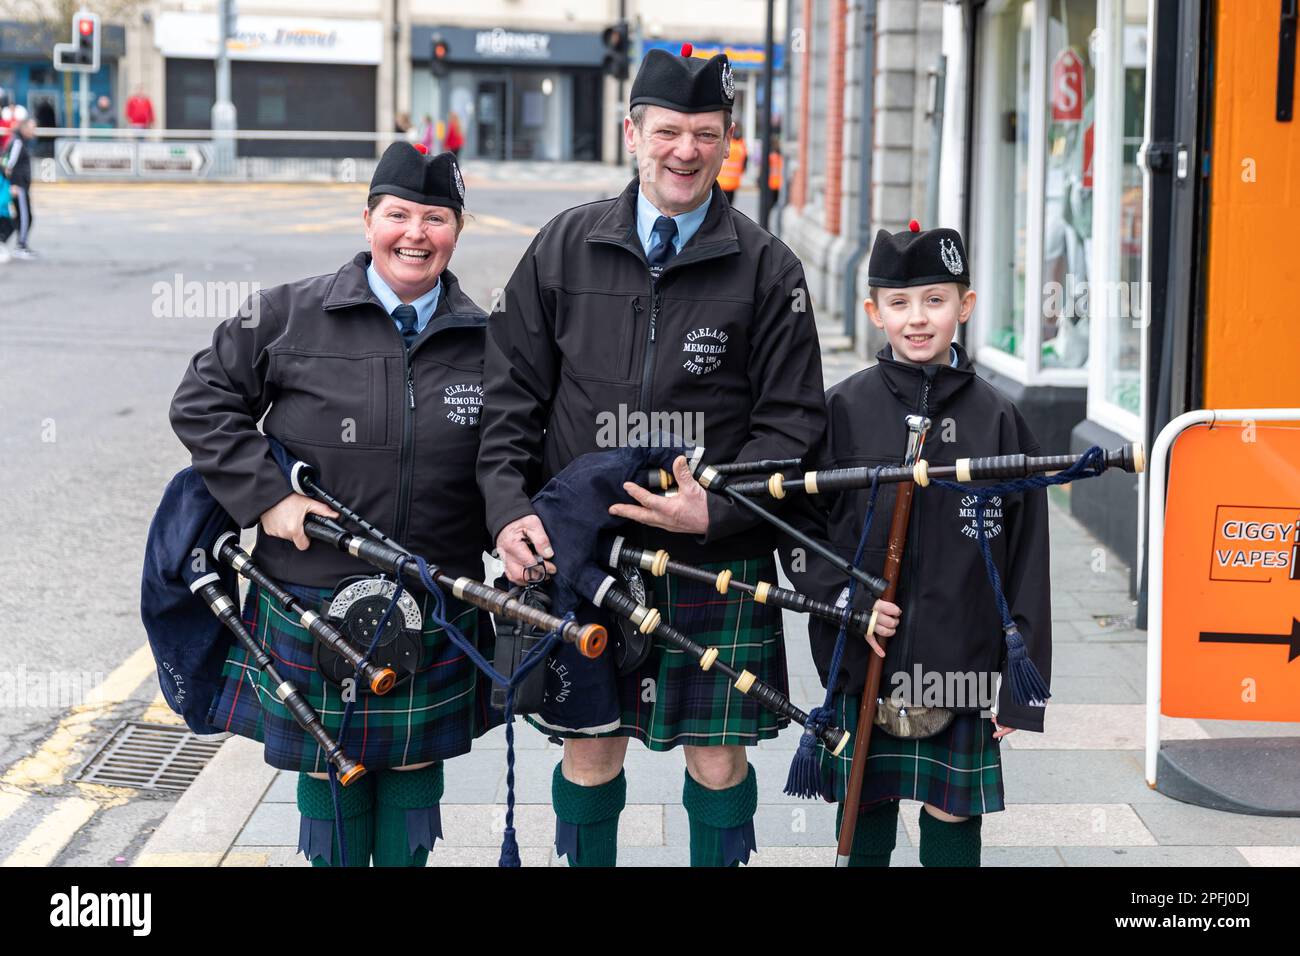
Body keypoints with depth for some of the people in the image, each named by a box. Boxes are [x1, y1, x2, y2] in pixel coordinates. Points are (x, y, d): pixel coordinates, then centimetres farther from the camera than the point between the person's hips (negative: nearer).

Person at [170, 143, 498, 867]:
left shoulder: (484, 340, 5)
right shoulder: (291, 316, -3)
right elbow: (203, 403, -1)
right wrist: (267, 496, -9)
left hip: (438, 612, 2)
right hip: (312, 608, -2)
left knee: (413, 773, 11)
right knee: (330, 776, 8)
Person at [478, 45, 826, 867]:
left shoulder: (767, 269, -1)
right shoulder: (564, 248, 4)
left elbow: (792, 421, -2)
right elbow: (512, 396, 5)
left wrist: (714, 510, -16)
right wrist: (511, 510, -9)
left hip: (719, 564, -1)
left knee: (718, 755, 7)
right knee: (590, 748, 10)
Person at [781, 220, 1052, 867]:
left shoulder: (996, 418, -1)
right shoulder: (845, 409, -1)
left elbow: (1025, 557, 1)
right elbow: (799, 526, 4)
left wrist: (1019, 684, -2)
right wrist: (844, 599, -12)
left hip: (962, 665, 0)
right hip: (864, 660, 1)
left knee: (953, 813, 6)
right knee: (866, 809, 11)